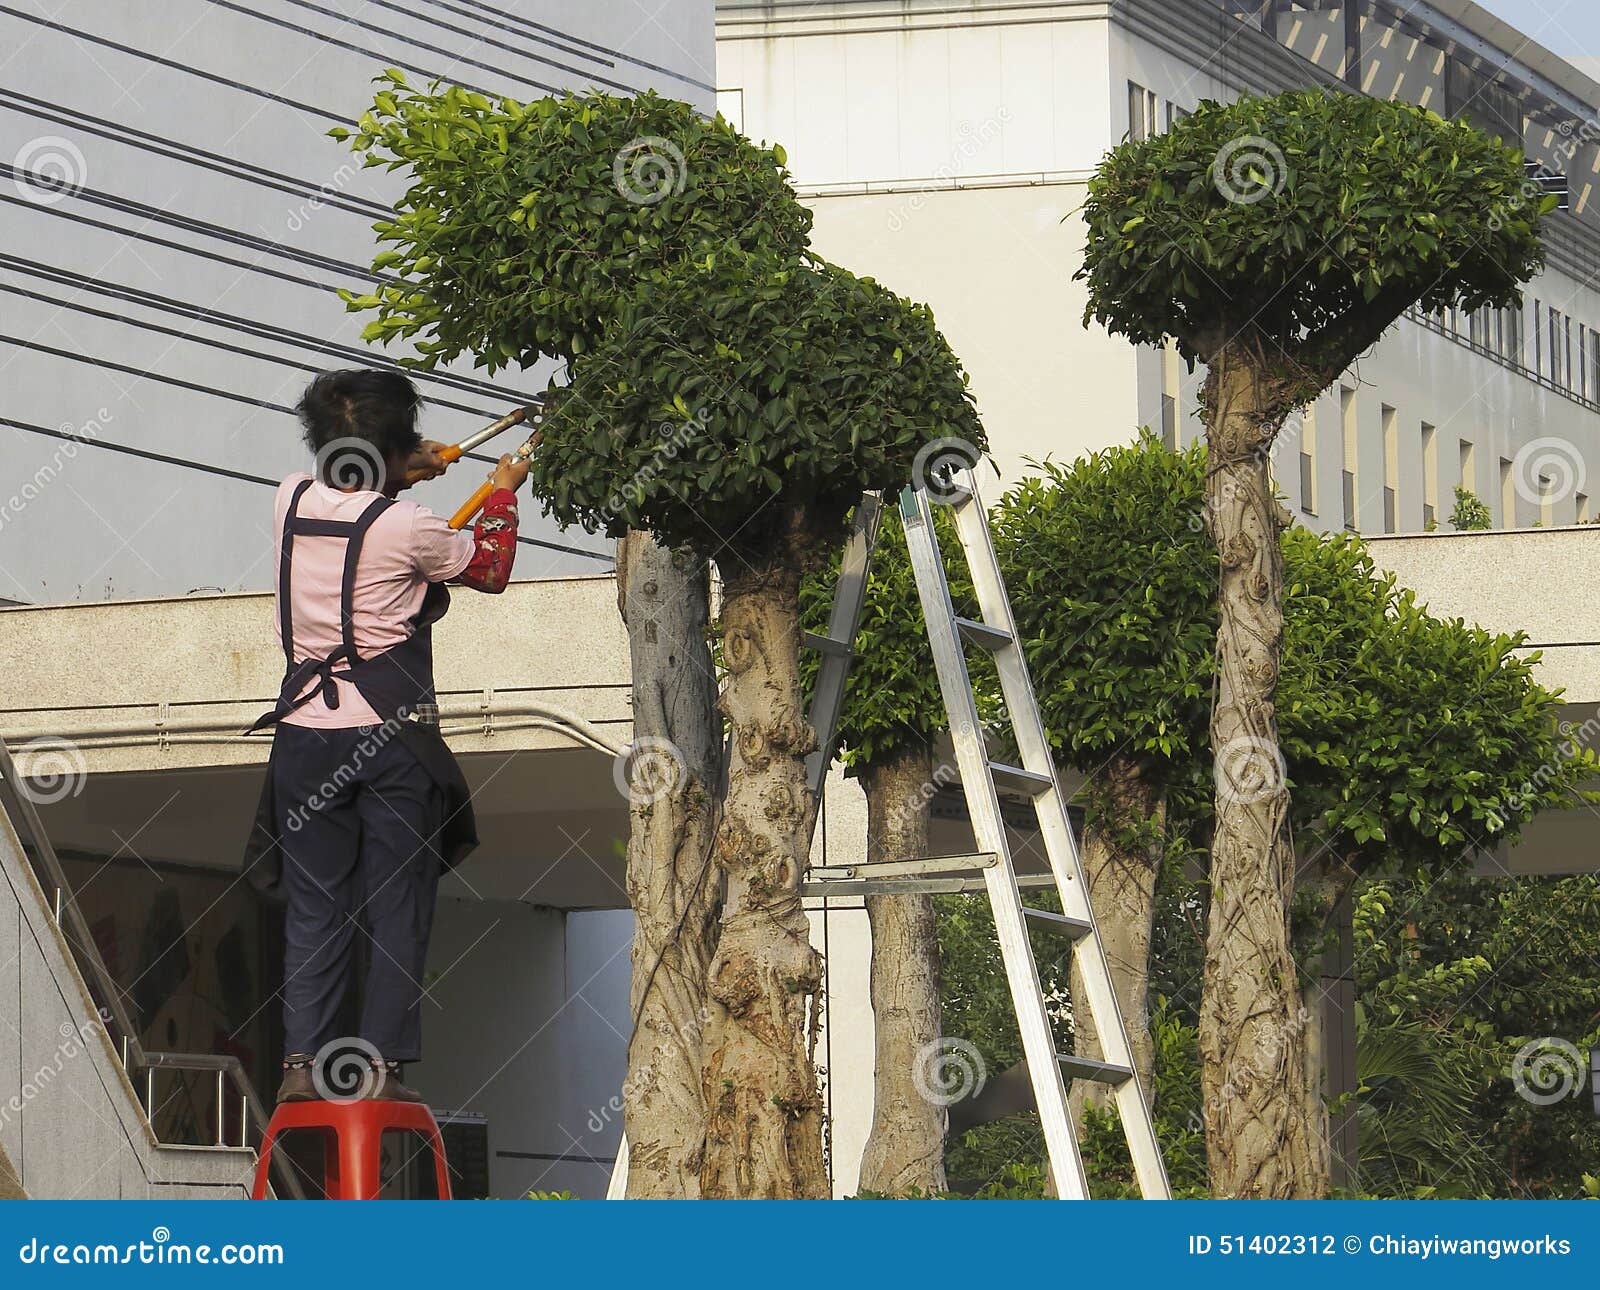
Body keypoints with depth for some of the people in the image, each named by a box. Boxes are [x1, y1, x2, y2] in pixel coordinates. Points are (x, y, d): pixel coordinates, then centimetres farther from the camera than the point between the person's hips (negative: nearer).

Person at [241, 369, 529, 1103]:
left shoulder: (292, 503, 3)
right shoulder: (403, 526, -10)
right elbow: (489, 570, 7)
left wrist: (398, 476, 32)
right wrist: (503, 494, 21)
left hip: (306, 732, 4)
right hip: (390, 736, -4)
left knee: (313, 907, 7)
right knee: (397, 907, 2)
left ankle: (301, 1063, -1)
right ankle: (382, 1064, -2)